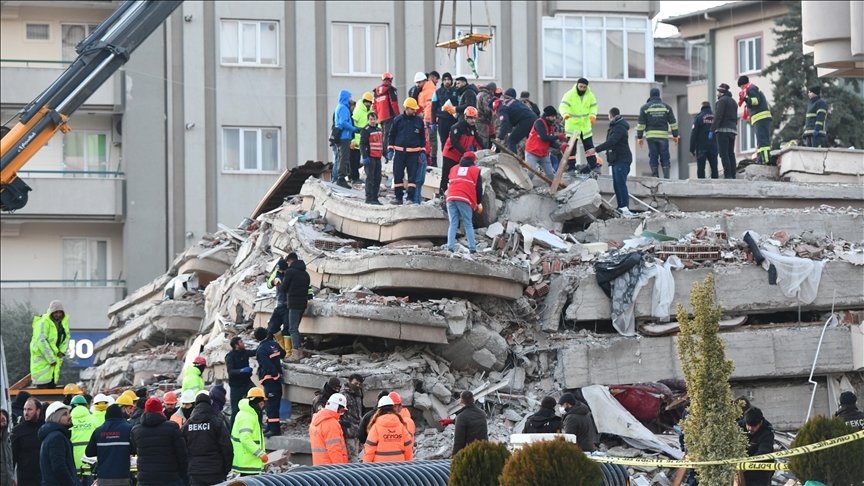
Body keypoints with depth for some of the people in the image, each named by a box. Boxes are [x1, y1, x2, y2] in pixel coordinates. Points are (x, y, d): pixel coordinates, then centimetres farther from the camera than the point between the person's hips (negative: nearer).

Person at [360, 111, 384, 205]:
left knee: (377, 178, 8)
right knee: (370, 178, -7)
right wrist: (364, 157, -20)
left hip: (378, 157, 8)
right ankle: (369, 198, -6)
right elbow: (362, 144, -13)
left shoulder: (379, 130, 18)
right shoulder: (365, 130, -7)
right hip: (370, 157, -8)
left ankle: (375, 198, 14)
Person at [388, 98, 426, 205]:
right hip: (399, 152, 0)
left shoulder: (419, 121, 6)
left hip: (413, 152, 0)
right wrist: (390, 149, 3)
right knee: (398, 175, 1)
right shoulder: (398, 120, 4)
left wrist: (422, 151, 7)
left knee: (412, 175, -4)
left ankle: (411, 197, -2)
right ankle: (399, 197, 8)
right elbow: (392, 135, 9)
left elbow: (422, 137, 13)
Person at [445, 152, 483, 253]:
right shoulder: (475, 170, 12)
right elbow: (478, 188, 9)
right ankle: (472, 248, -5)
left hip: (451, 198, 3)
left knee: (453, 224, 5)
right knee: (468, 225, 2)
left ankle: (450, 246, -8)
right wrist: (479, 203, 18)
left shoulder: (453, 169, 24)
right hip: (464, 200, -3)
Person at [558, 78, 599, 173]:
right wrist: (565, 114, -47)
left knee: (589, 147, 10)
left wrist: (593, 115, -16)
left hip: (585, 126, 4)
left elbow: (593, 106, 6)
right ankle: (571, 168, 3)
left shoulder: (590, 96, 0)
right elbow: (562, 106, -25)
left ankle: (594, 166, 19)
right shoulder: (569, 95, -14)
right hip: (572, 126, -4)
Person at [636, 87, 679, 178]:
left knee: (653, 158, 2)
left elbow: (641, 124, 1)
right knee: (665, 158, 3)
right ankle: (666, 177, -6)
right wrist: (675, 135, 13)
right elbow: (673, 122, 8)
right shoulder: (666, 106, 8)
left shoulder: (645, 107, 4)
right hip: (663, 136, 1)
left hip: (651, 136, -1)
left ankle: (655, 177, -2)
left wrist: (639, 137, 5)